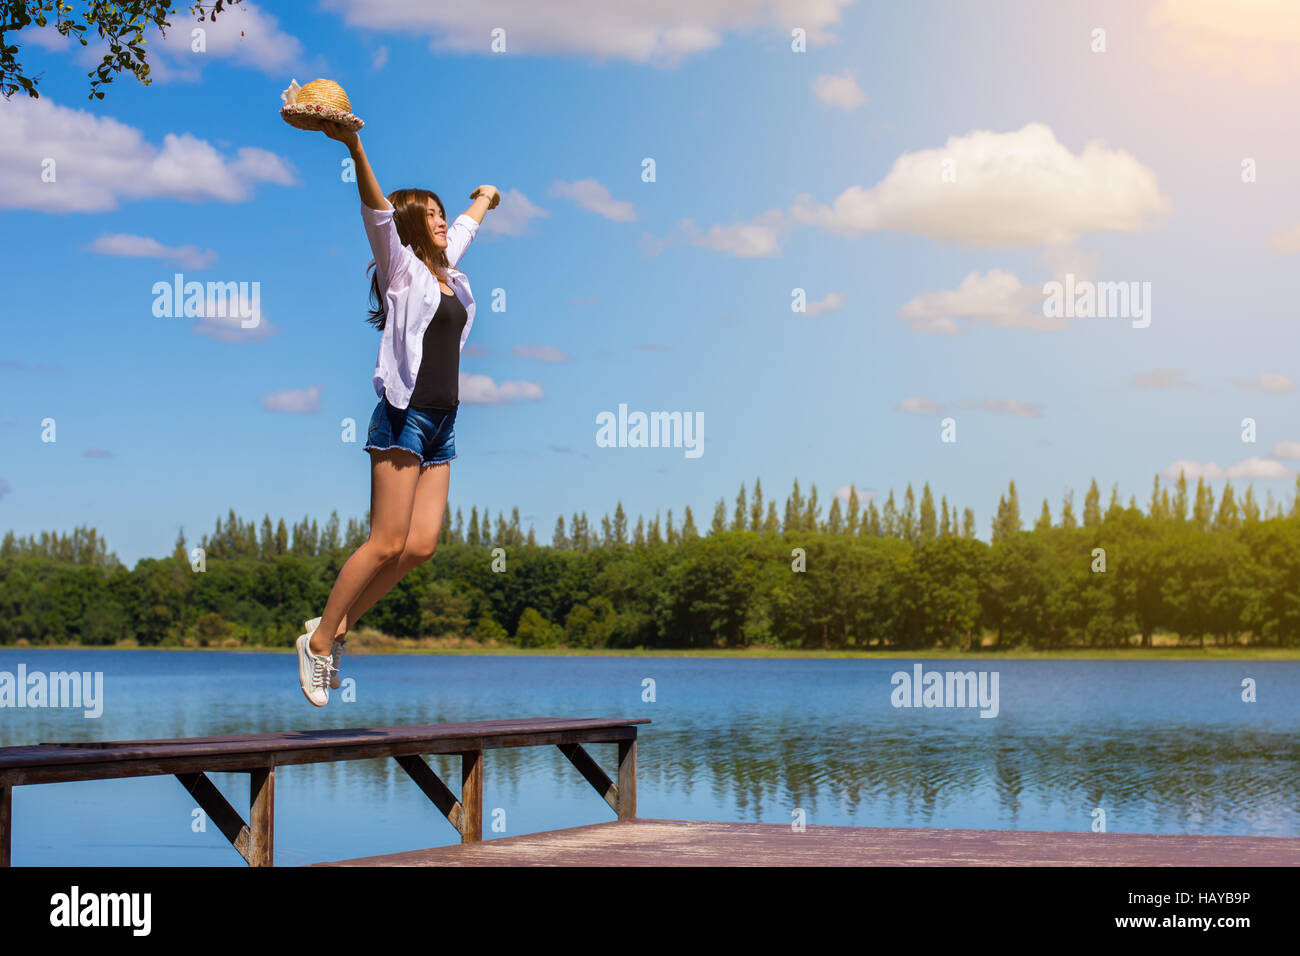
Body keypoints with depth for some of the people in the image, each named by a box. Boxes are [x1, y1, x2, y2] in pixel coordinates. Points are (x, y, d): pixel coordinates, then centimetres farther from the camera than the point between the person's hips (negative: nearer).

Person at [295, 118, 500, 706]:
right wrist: (354, 148, -30)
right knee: (388, 543, -11)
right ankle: (318, 640, 0)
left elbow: (463, 229, 39)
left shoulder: (447, 274, 19)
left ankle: (338, 625, 10)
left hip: (442, 425, 8)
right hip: (405, 414, -7)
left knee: (422, 545, -2)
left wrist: (483, 200, 59)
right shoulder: (402, 269, 0)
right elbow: (377, 211, -16)